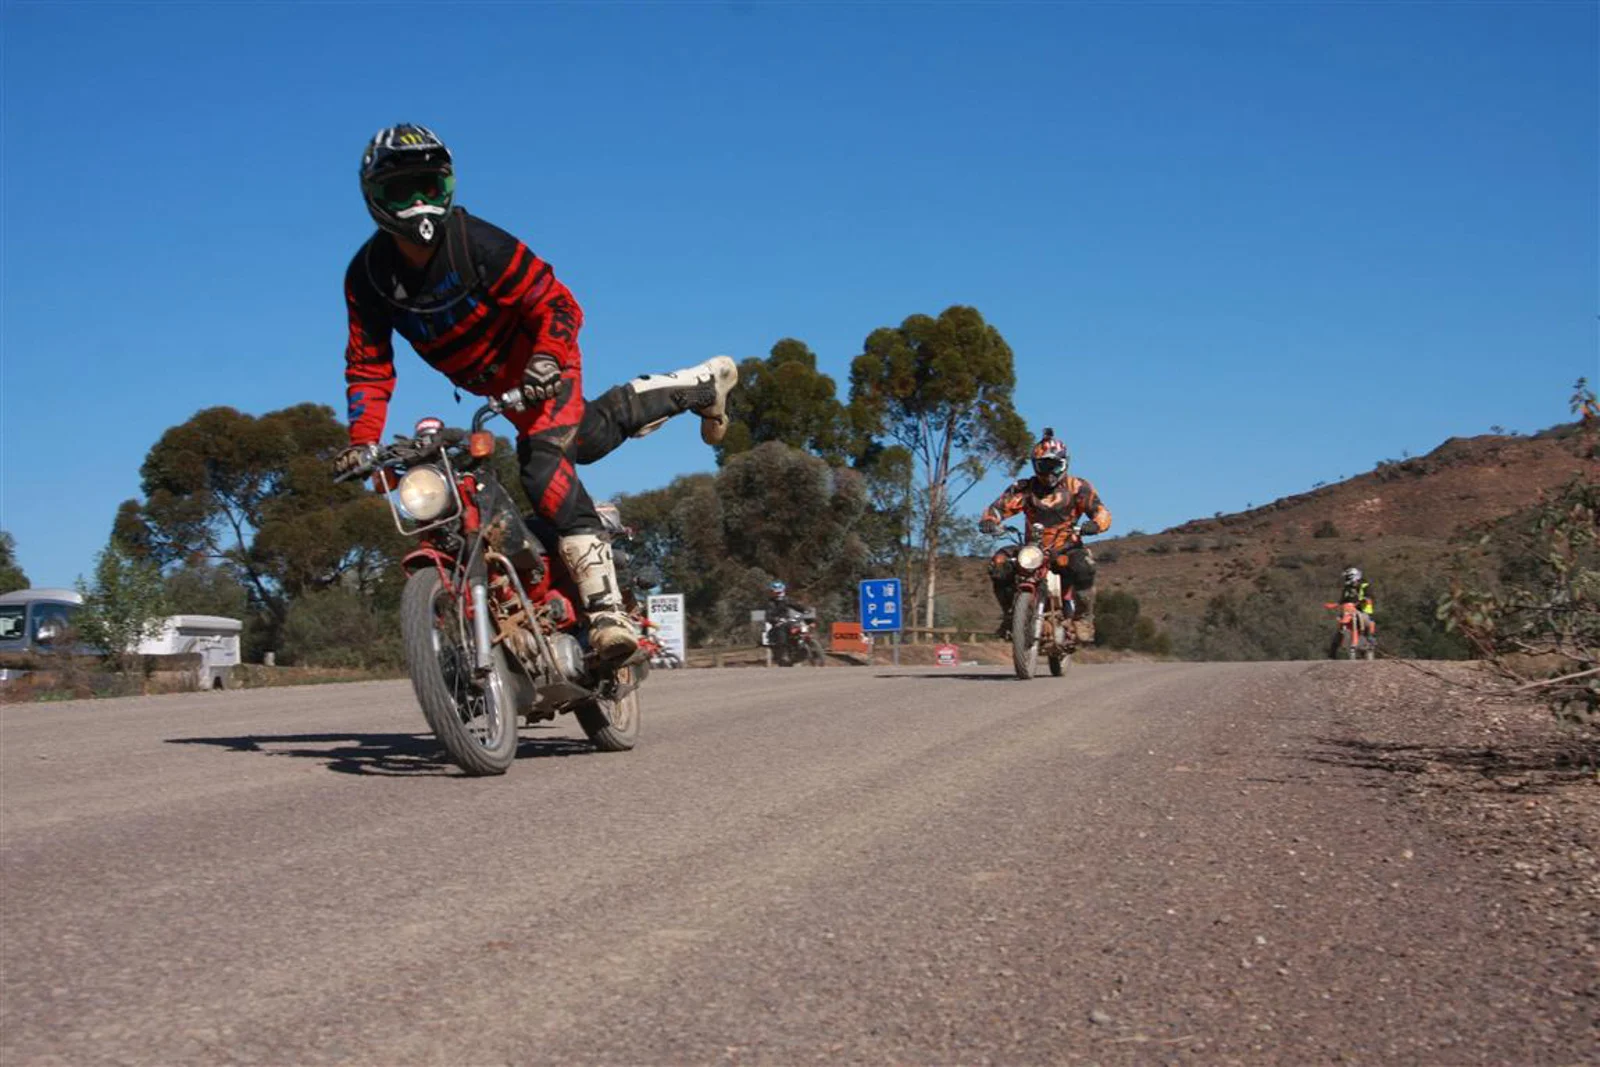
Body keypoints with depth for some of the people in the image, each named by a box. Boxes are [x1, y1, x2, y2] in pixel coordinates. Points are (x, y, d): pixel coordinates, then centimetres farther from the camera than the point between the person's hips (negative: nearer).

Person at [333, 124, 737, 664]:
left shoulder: (477, 242, -28)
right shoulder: (367, 275, -12)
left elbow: (557, 304, -24)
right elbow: (369, 363, -7)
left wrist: (546, 360, -43)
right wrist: (362, 439, -19)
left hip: (538, 362, -7)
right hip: (492, 384, 7)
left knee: (544, 467, -26)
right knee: (589, 438, 13)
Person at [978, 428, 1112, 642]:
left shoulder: (1077, 487, 4)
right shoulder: (1024, 488, 9)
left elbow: (1101, 512, -6)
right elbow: (1000, 506, -1)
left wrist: (1094, 524, -32)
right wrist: (989, 520, -26)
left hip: (1066, 548, -2)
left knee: (1083, 565, -36)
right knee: (999, 564, -24)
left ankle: (1083, 617, -19)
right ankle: (1010, 614, -3)